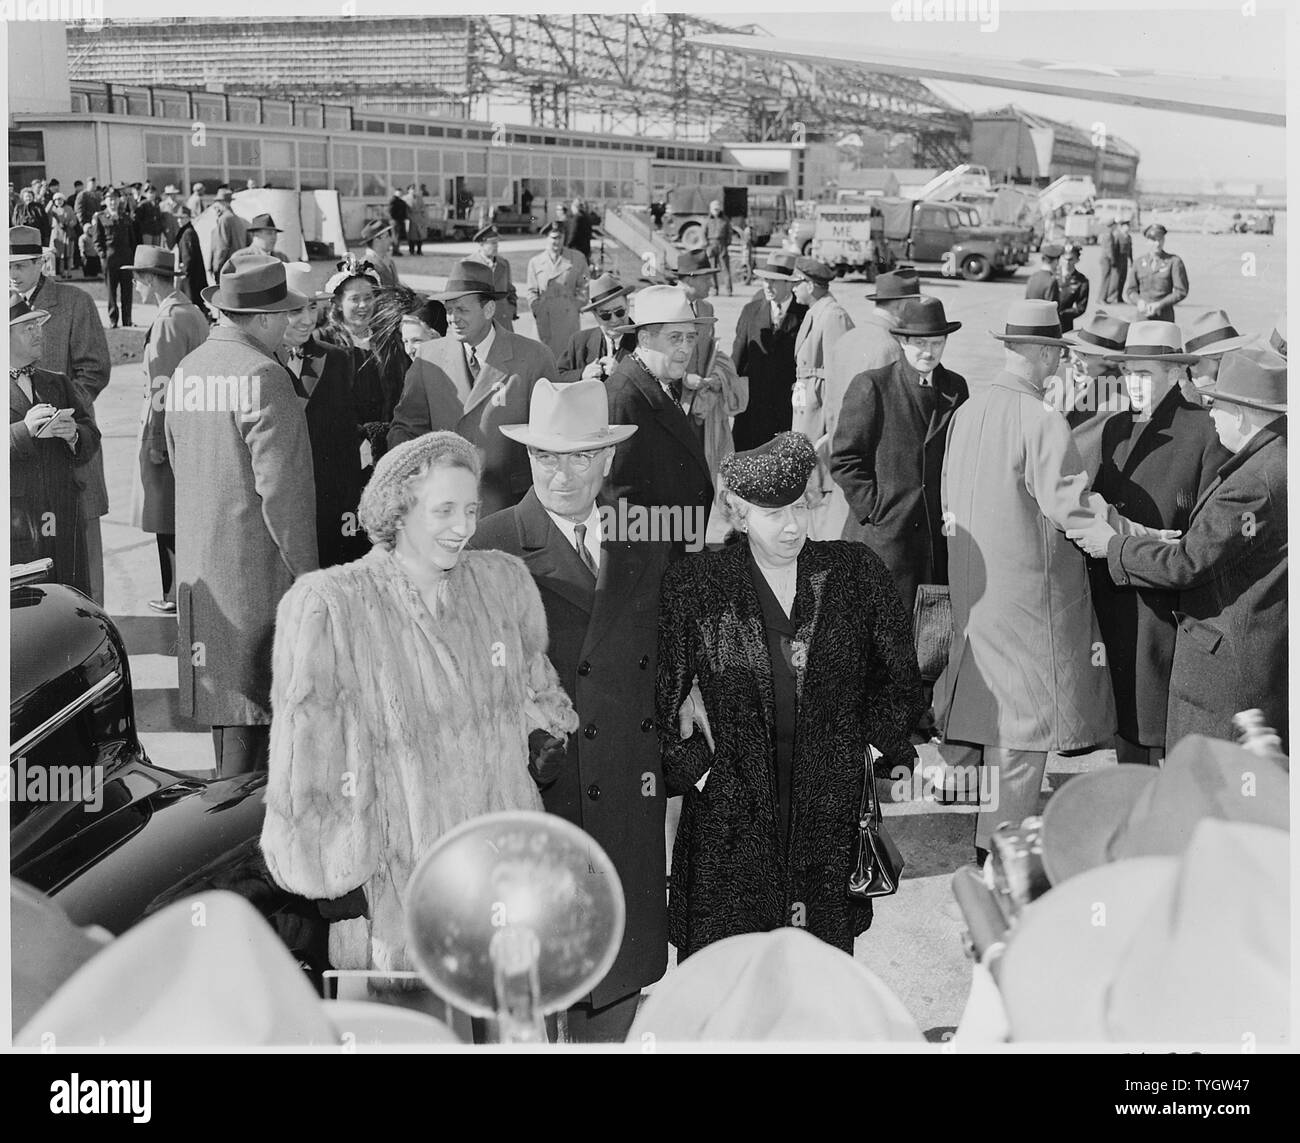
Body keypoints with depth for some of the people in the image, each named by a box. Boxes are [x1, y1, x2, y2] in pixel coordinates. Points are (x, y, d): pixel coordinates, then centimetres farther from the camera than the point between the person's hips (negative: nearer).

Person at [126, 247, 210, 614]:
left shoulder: (168, 321, -17)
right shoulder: (194, 313, 11)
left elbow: (163, 388, -20)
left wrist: (155, 440, -17)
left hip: (167, 434, -9)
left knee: (169, 524, -2)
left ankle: (176, 594, 3)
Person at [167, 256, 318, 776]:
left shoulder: (187, 368, 10)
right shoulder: (263, 376, -16)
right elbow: (280, 485, -18)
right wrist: (305, 571, -11)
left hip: (197, 566, 9)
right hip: (256, 564, -8)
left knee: (224, 690, 17)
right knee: (255, 695, -2)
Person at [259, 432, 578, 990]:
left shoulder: (504, 583, 5)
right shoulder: (330, 608, -10)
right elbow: (306, 760, -6)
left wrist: (544, 730, 4)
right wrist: (333, 877, -6)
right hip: (394, 877, -4)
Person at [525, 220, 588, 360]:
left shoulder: (577, 259, 7)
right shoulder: (535, 262, 9)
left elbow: (583, 287, 9)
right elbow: (531, 291, 12)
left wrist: (576, 307, -2)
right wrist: (537, 311, -1)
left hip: (569, 317, 0)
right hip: (545, 317, 0)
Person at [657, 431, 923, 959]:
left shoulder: (856, 573, 4)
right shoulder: (693, 587, -2)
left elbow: (900, 681, 14)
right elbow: (658, 698, 2)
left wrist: (875, 749, 6)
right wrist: (694, 768, -3)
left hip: (832, 812, 2)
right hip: (731, 812, -1)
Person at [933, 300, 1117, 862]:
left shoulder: (966, 411, 3)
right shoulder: (1042, 421, -20)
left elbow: (950, 496, 12)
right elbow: (1067, 506, -22)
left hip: (973, 581, 7)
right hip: (1029, 584, -7)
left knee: (985, 685, 23)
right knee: (1025, 708, 2)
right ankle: (1001, 846, 8)